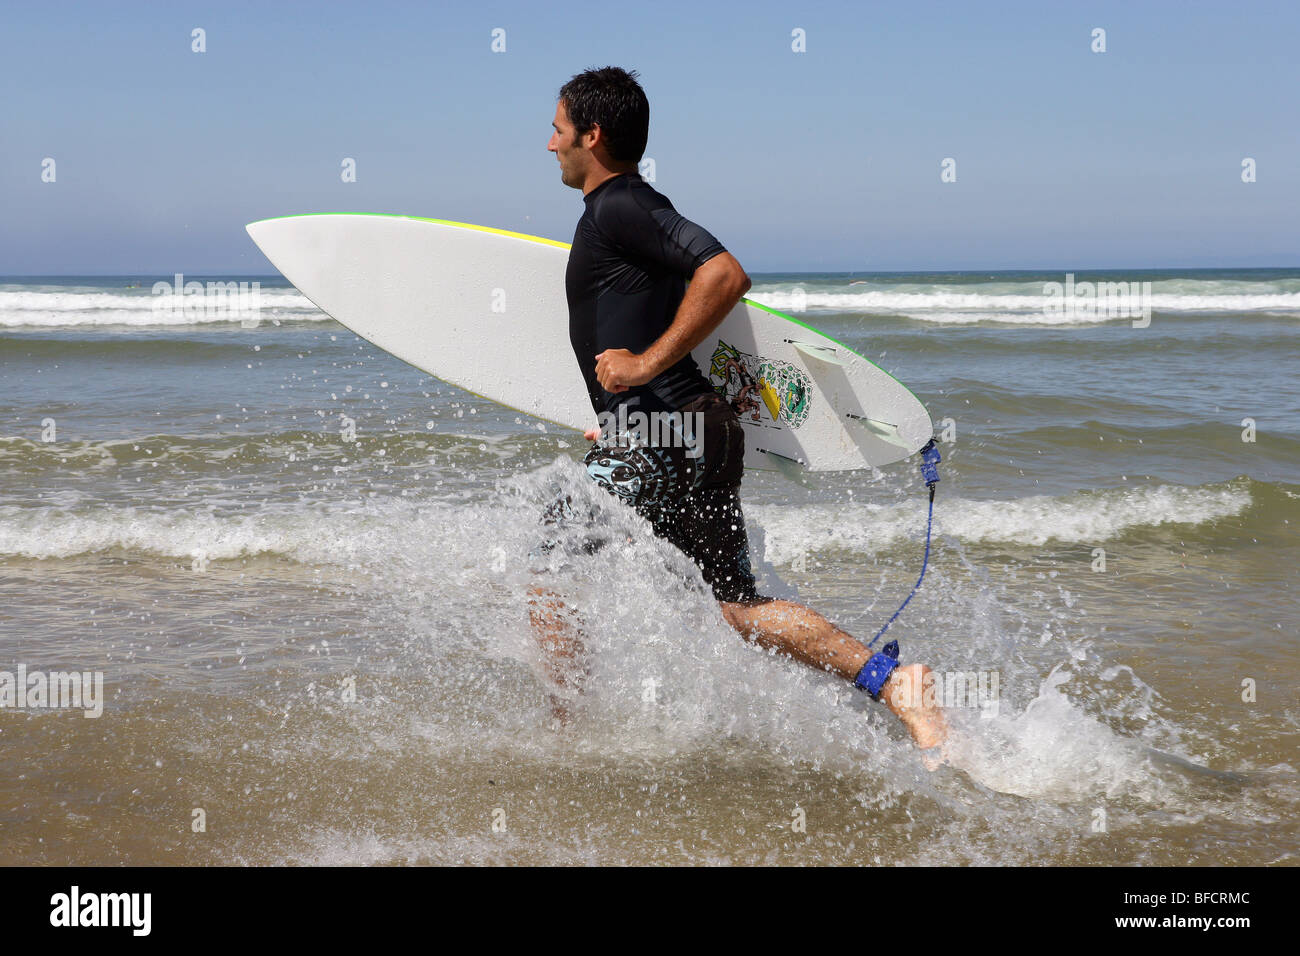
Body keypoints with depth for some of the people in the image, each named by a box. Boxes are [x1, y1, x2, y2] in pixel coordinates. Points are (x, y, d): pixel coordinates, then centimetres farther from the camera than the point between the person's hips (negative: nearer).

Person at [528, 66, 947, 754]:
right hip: (702, 434, 10)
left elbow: (726, 276, -24)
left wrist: (645, 364, -22)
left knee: (549, 578, 3)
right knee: (737, 607, 9)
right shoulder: (636, 208, 21)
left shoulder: (618, 208, -10)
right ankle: (890, 680, -3)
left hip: (659, 435, -10)